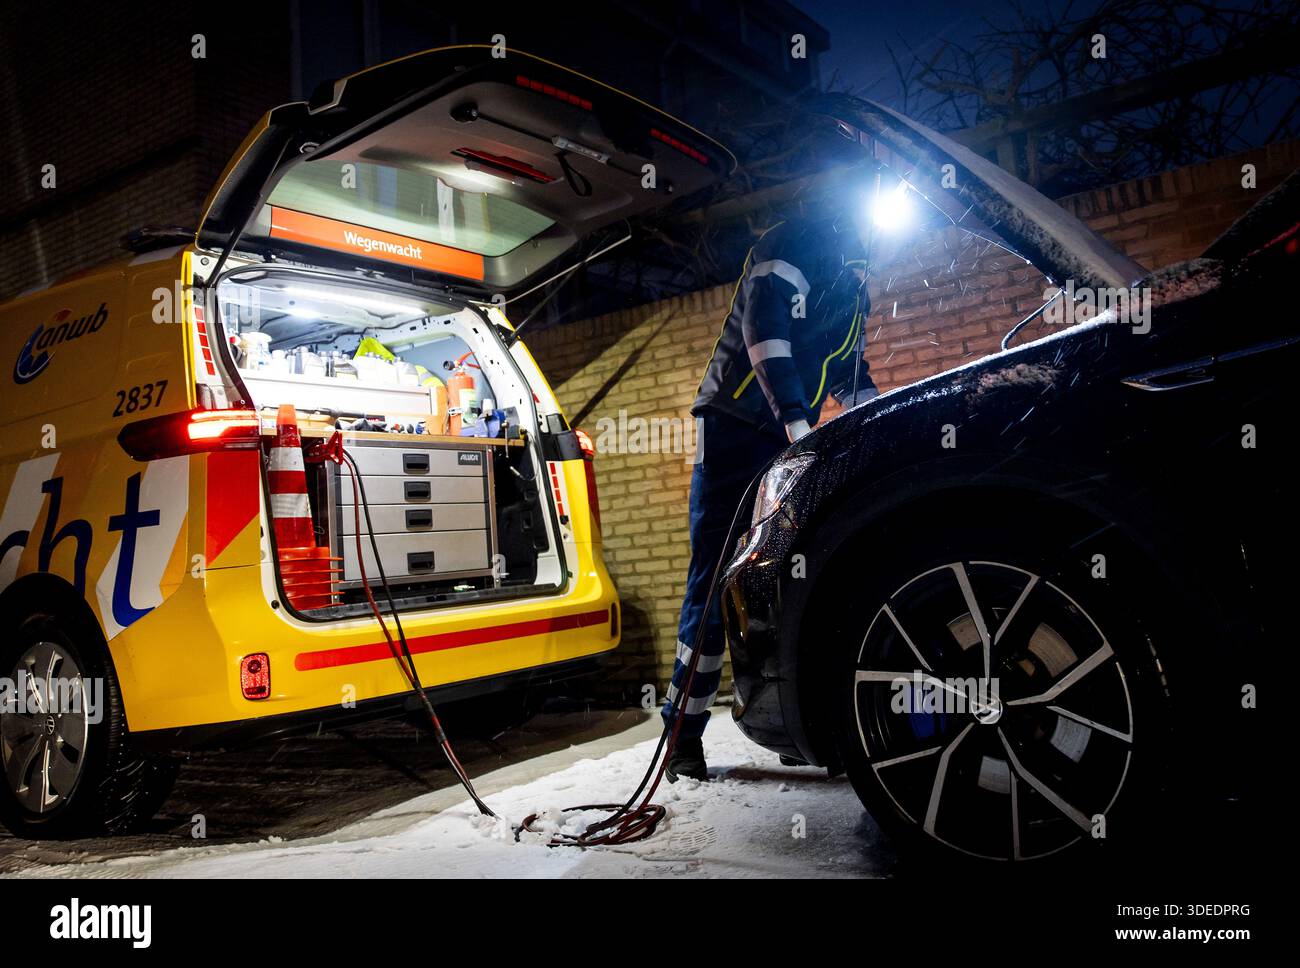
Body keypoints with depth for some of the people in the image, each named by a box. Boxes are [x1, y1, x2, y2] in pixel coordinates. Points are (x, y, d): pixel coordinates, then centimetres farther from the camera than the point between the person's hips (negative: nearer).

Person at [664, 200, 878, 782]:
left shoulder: (853, 280, 20)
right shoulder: (795, 244, -8)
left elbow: (847, 369, 26)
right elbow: (765, 333, -23)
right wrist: (798, 425, -33)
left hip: (791, 438, 8)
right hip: (734, 429, -8)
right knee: (714, 578, -9)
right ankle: (684, 734, -3)